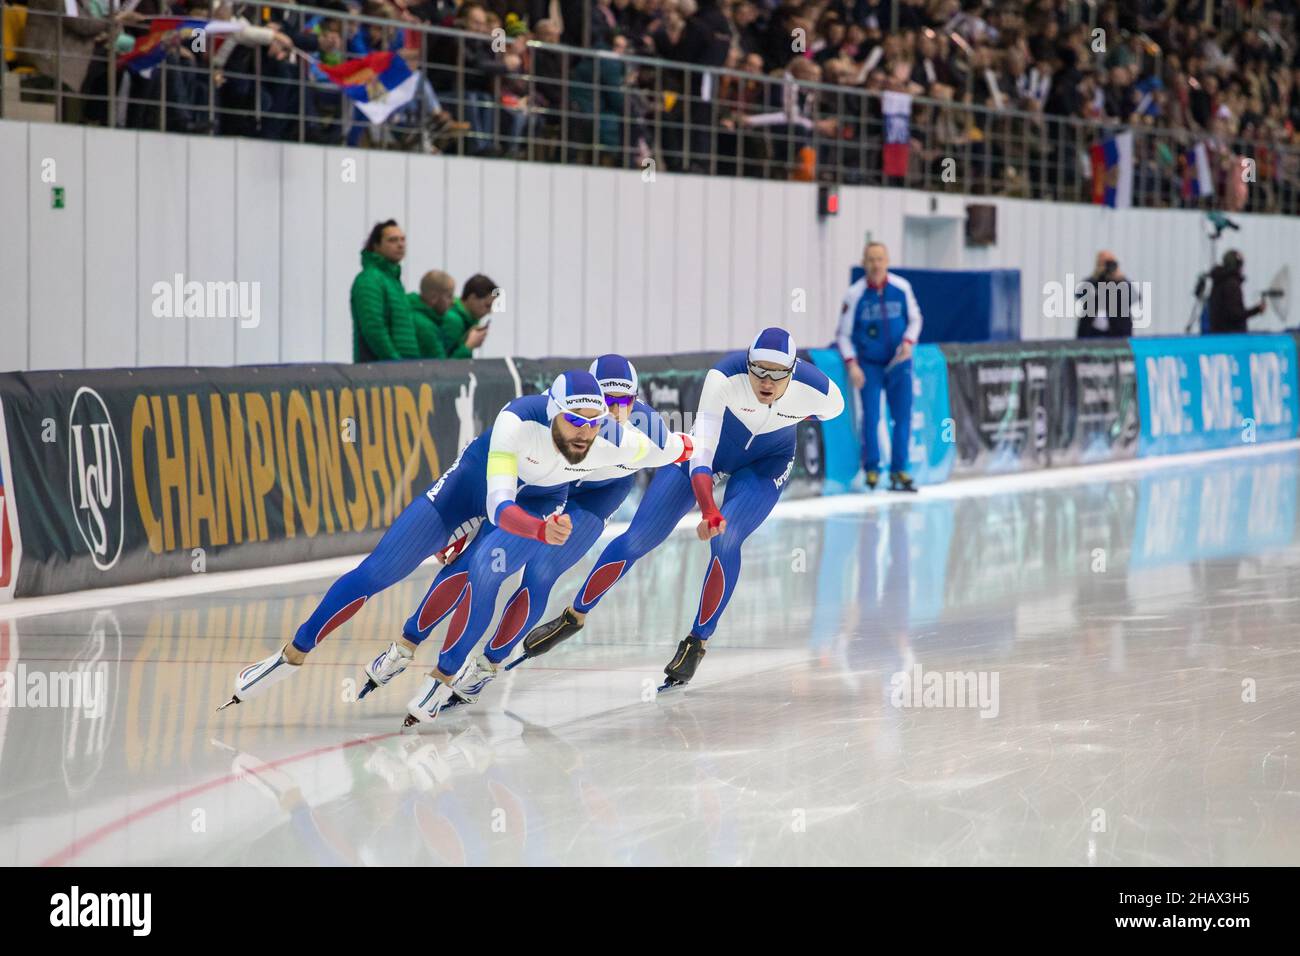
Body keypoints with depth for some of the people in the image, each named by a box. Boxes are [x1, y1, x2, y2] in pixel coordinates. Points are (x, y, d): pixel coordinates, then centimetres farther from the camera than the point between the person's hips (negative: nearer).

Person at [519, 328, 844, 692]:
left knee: (725, 541, -25)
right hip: (706, 444, 0)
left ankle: (697, 643, -5)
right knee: (637, 538, -2)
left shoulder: (820, 392, -33)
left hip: (766, 463, 0)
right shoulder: (724, 378, -38)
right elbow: (700, 456, -41)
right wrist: (709, 510, -57)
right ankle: (574, 617, 20)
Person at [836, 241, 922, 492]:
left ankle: (898, 472, 8)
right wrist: (852, 365, -13)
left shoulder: (901, 288, -6)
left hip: (898, 361, 2)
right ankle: (871, 469, 5)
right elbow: (843, 333, -3)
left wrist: (908, 341, -10)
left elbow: (915, 318, 8)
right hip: (868, 364, -2)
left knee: (903, 416, 0)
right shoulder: (855, 294, -11)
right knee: (871, 416, -8)